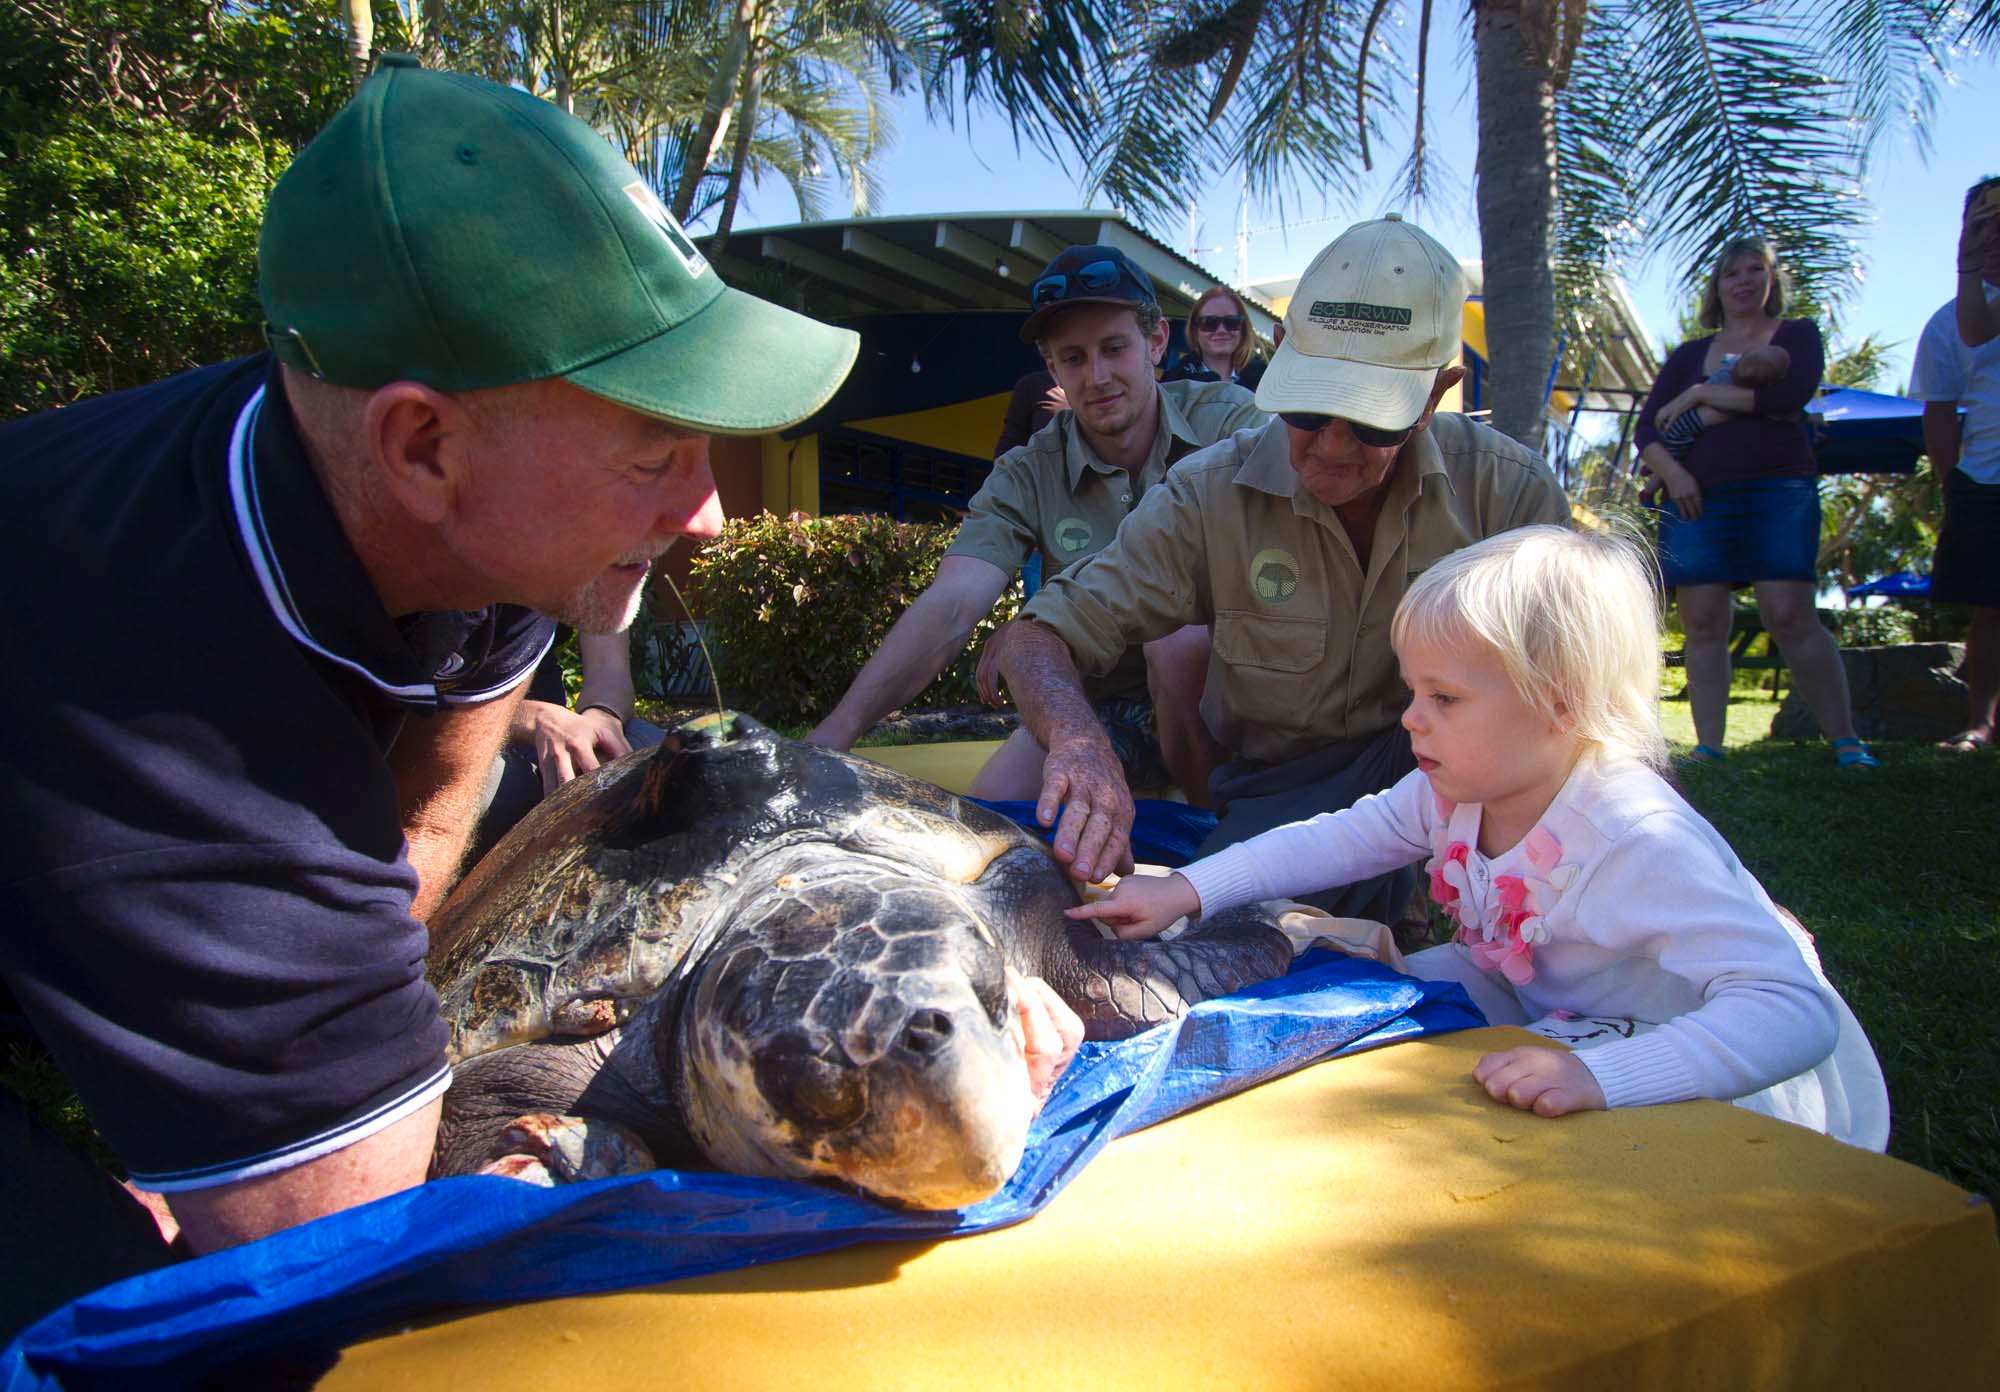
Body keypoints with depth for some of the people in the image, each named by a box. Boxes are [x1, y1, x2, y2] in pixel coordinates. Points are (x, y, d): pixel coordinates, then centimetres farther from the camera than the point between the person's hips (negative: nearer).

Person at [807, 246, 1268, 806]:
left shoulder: (1229, 418, -6)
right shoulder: (1026, 478, -3)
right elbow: (950, 606, -16)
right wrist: (838, 728, -33)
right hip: (1098, 705, 2)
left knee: (1182, 638, -33)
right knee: (993, 805, -23)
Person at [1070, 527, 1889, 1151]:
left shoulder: (1643, 846, -36)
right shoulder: (1454, 794, -13)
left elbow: (1800, 1014, -40)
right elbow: (1340, 839, -2)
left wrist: (1600, 1076, -53)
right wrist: (1186, 891, -13)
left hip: (1725, 1086, -7)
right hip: (1547, 1013, 7)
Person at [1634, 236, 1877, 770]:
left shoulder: (1797, 335, 11)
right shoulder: (1689, 355, 19)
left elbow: (1791, 394, -10)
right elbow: (1647, 428, 11)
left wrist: (1703, 394, -7)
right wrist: (1671, 472, -8)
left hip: (1779, 491, -3)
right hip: (1697, 499, 3)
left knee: (1790, 616, -13)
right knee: (1703, 625, -3)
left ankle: (1846, 741, -5)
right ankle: (1708, 746, -1)